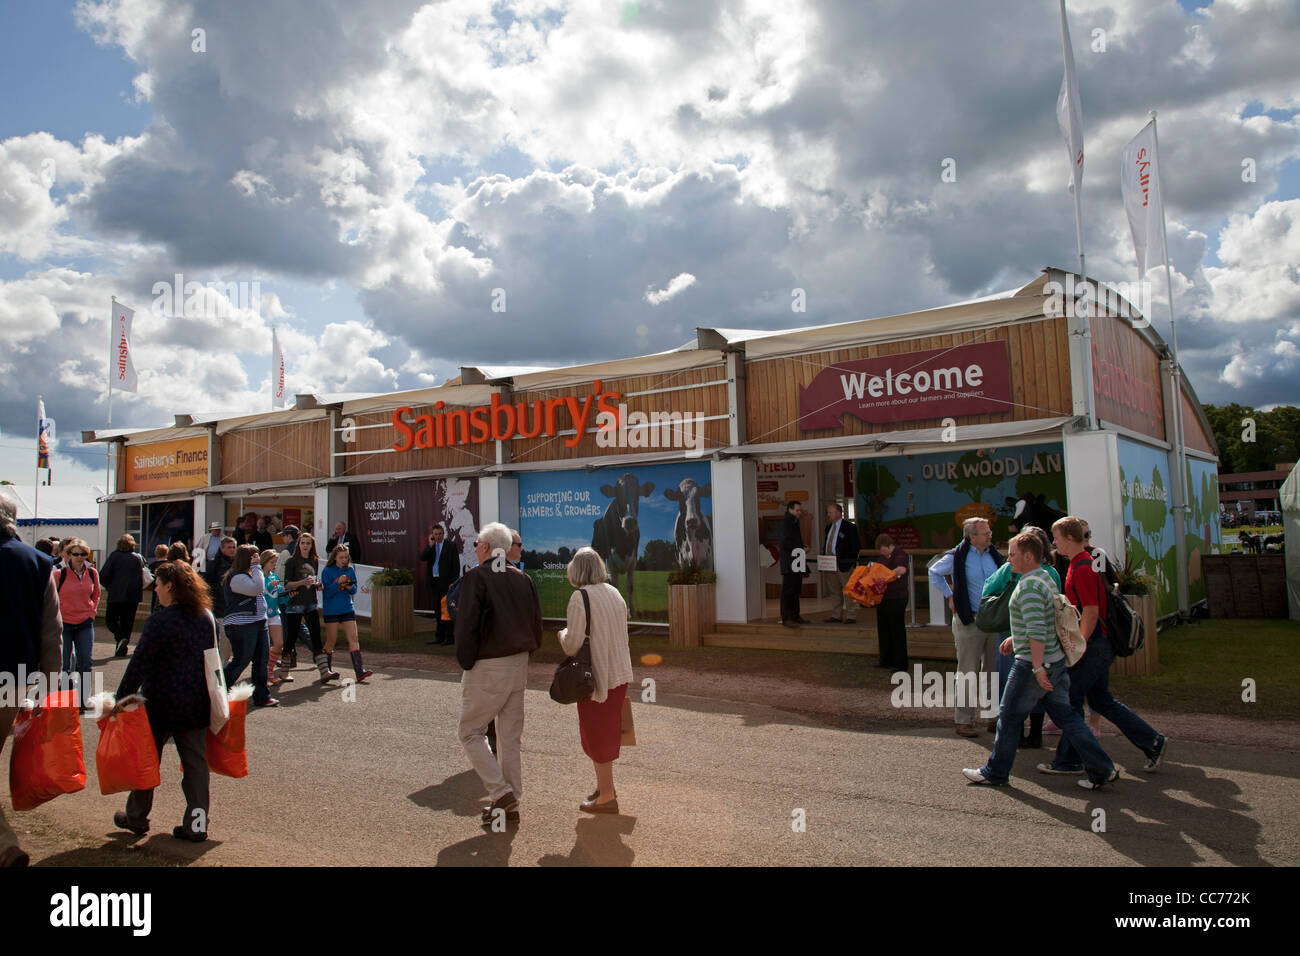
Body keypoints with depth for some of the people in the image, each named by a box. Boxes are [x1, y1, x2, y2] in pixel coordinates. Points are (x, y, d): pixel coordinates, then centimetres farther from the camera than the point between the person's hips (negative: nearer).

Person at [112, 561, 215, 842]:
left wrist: (121, 698, -10)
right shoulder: (207, 617, 4)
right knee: (195, 762, 9)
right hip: (197, 704, 5)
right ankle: (197, 825, 10)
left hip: (161, 704, -5)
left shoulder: (160, 621, -17)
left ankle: (136, 818, 29)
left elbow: (139, 664, -17)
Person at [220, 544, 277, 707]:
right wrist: (256, 567, -20)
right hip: (241, 626, -10)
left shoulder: (248, 575, 20)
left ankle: (262, 697, 15)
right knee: (240, 662, -5)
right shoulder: (237, 578, -14)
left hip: (258, 623, 10)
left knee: (261, 660, 8)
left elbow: (261, 592, 26)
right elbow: (257, 588, -26)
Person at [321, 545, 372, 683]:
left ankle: (359, 672, -12)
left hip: (347, 609, 3)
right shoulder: (327, 571, -4)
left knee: (353, 639, -7)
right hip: (331, 611, -3)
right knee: (331, 641, 5)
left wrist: (351, 587, -11)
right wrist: (338, 582, -24)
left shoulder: (350, 570, 7)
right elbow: (327, 592, -10)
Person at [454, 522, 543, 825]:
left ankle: (500, 792, -1)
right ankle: (511, 802, 21)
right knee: (510, 735, 14)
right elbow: (536, 622, 7)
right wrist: (523, 652, 14)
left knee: (470, 730, 8)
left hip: (488, 667, -6)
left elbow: (466, 625, -18)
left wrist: (466, 662, -8)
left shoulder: (476, 577, -12)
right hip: (519, 665, 7)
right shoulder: (523, 578, 6)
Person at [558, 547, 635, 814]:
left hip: (597, 675, -7)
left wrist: (562, 635, 1)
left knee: (597, 734, 5)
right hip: (620, 672, 7)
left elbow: (573, 644, -19)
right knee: (608, 731, 20)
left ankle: (607, 796, 14)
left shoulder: (580, 597, -16)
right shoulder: (614, 593, 7)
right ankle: (605, 786, 31)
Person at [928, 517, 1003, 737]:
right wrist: (949, 595, 4)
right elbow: (934, 572, 10)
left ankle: (995, 718, 23)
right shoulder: (957, 557, -7)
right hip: (969, 621, -4)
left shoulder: (995, 555, 7)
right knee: (968, 673, 1)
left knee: (995, 670, 11)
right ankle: (964, 720, 9)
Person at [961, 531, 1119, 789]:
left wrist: (1038, 668, -27)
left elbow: (1037, 631, -27)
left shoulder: (1028, 586, -19)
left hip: (1033, 664, -9)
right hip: (1056, 661, 9)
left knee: (1010, 717, 3)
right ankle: (1103, 770, 13)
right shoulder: (1046, 578, 12)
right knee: (1066, 716, 13)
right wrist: (1015, 638, 28)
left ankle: (995, 772, 15)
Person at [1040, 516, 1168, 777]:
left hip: (1093, 645, -10)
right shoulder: (1082, 563, 13)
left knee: (1071, 700, -1)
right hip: (1099, 644, 10)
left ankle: (1069, 760, 9)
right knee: (1100, 700, 16)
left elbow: (1091, 612, -23)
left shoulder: (1082, 568, -18)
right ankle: (1152, 741, 19)